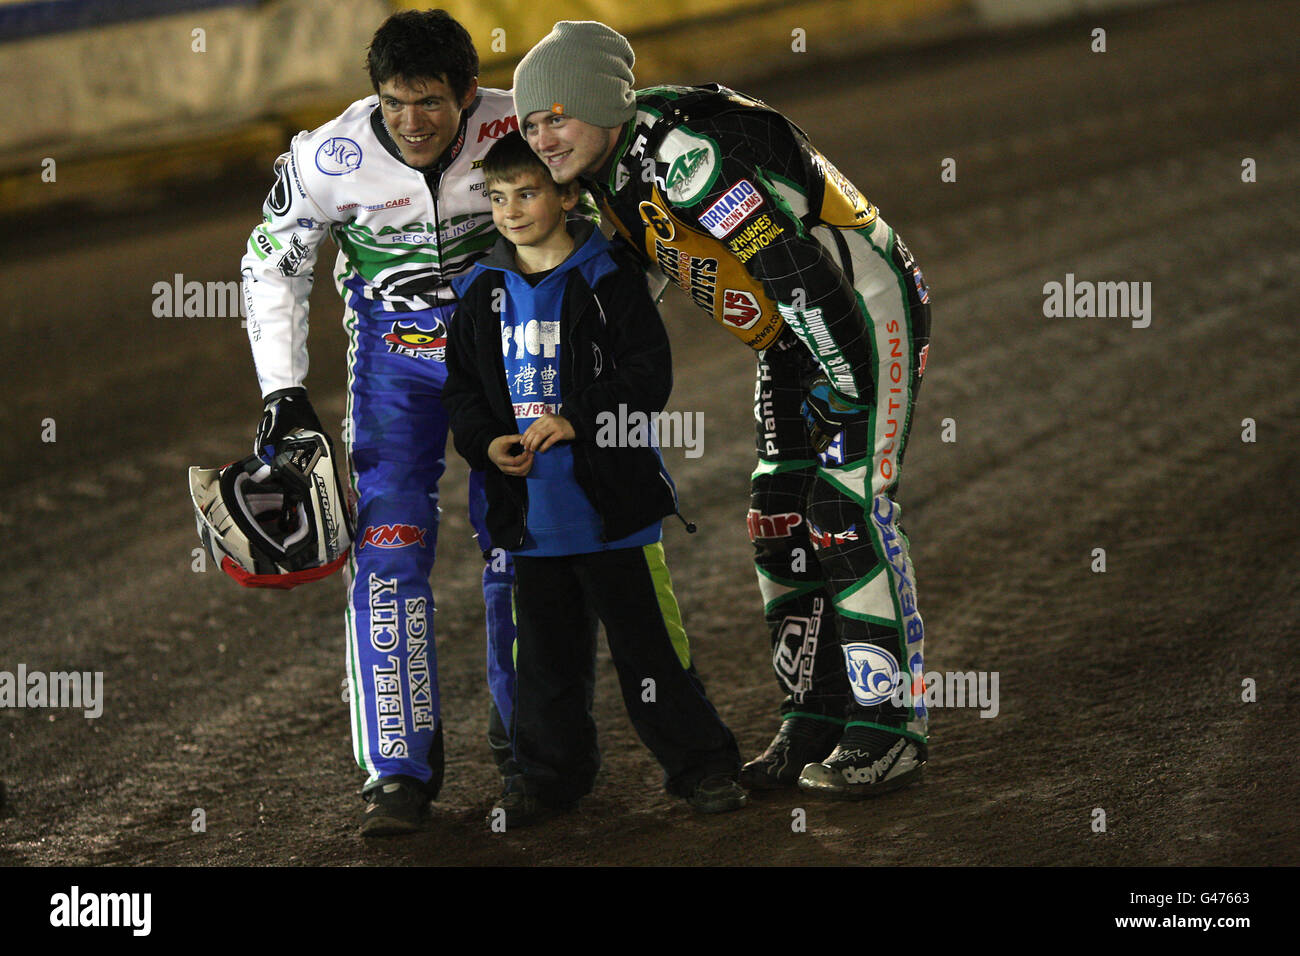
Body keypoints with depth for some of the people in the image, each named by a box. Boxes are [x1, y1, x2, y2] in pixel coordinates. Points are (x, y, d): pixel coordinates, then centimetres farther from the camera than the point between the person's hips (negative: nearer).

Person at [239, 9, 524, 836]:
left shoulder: (516, 131, -20)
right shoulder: (331, 160, -21)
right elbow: (272, 267, -3)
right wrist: (283, 390, -7)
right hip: (394, 343, -1)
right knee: (388, 543, -13)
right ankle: (402, 768, -11)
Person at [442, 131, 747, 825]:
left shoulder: (610, 281, -7)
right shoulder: (482, 294, 7)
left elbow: (649, 376, -11)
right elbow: (462, 387, 13)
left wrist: (577, 420, -21)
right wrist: (488, 443, -6)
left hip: (611, 501, -4)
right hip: (530, 508, 4)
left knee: (645, 638, 1)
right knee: (546, 649, 12)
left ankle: (700, 762, 12)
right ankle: (549, 773, 24)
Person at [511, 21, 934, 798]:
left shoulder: (684, 152, -28)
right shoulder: (612, 171, 2)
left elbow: (800, 271, -29)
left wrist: (854, 393, -23)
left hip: (866, 313, -10)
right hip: (797, 334, 10)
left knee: (850, 512, -13)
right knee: (782, 520, 6)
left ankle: (891, 731, -7)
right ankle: (814, 724, 13)